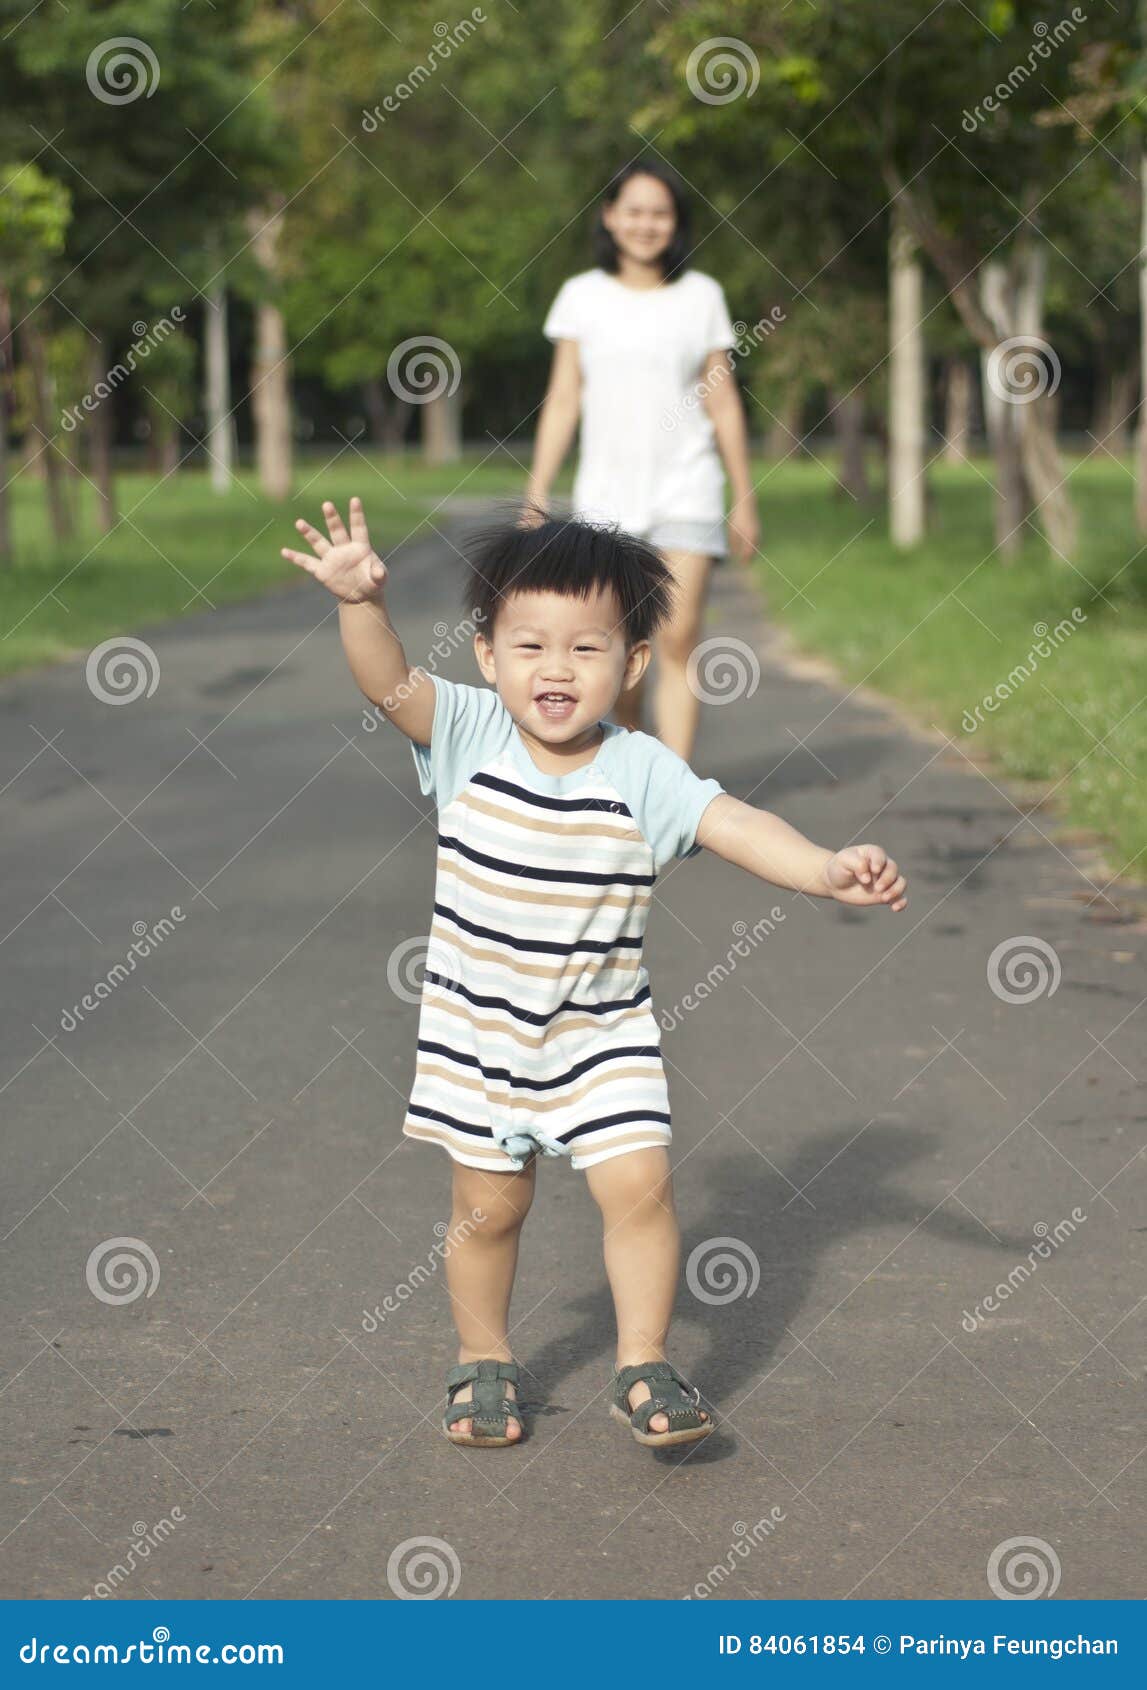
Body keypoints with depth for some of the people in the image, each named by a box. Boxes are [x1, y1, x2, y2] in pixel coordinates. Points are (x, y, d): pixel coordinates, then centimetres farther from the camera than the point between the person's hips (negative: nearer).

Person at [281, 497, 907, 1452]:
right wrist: (362, 603, -44)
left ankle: (643, 1366, 9)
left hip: (602, 1033, 0)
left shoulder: (643, 772, -13)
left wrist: (828, 868, -40)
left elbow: (736, 826, -23)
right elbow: (389, 682, -25)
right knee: (489, 1203, 11)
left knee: (640, 1185, -8)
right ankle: (483, 1361, 32)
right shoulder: (469, 737, -11)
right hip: (479, 1027, 1)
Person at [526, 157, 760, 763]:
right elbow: (562, 402, 6)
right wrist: (535, 495, 1)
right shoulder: (582, 296, 4)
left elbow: (723, 404, 7)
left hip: (686, 493, -1)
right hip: (605, 495, 1)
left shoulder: (701, 296, 4)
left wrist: (745, 500, 7)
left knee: (679, 638, -11)